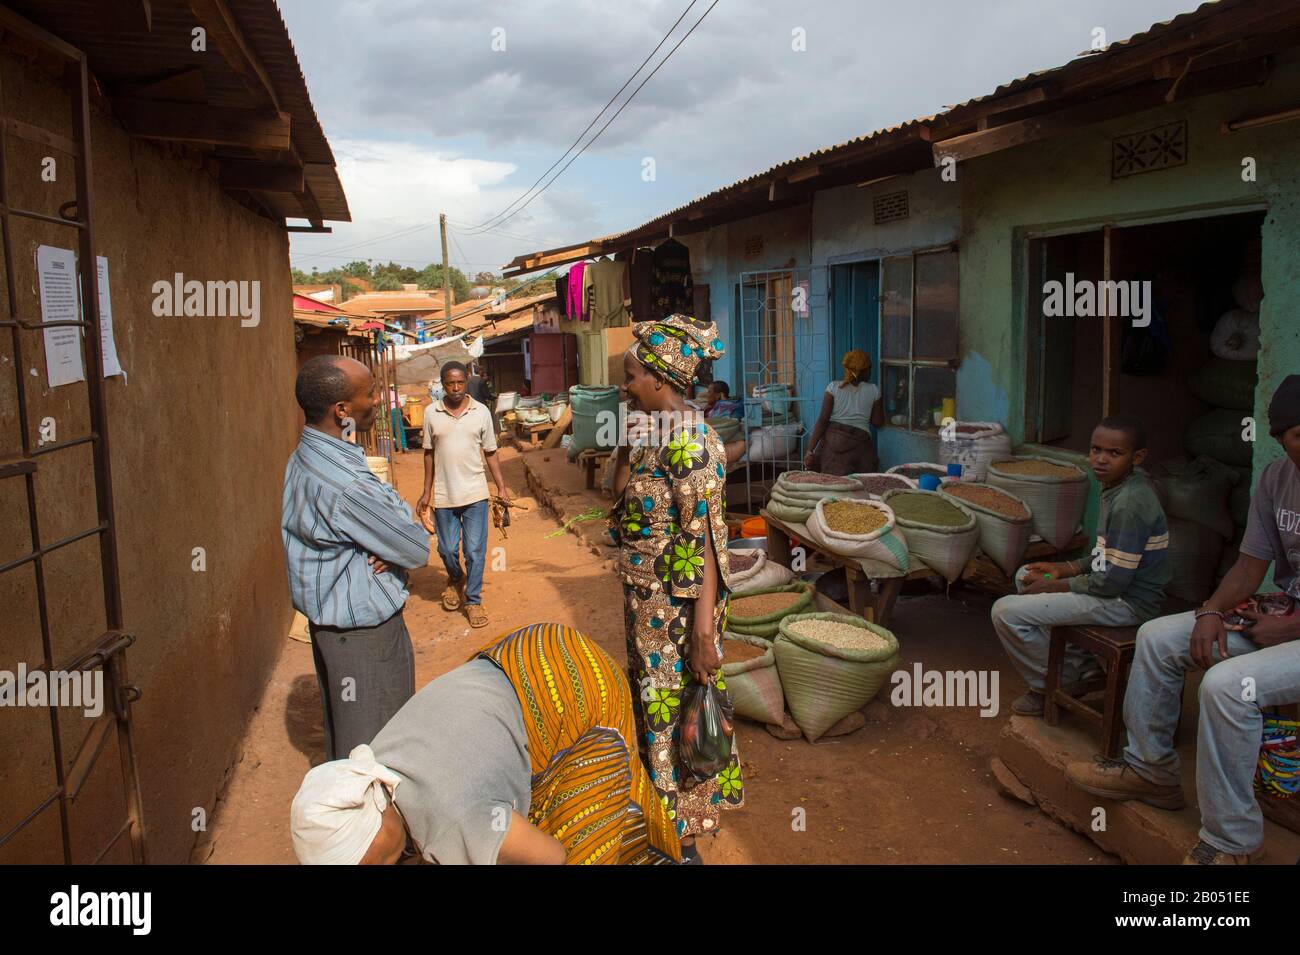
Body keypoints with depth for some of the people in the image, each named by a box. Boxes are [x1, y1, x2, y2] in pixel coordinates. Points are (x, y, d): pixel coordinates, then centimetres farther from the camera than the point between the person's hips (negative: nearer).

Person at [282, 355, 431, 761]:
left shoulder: (307, 457, 3)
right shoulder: (343, 485, -30)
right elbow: (417, 549, -20)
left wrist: (390, 548, -12)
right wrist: (395, 550, -2)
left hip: (333, 619, 10)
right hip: (363, 631, -10)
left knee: (344, 727, 24)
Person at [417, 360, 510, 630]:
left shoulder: (481, 412, -2)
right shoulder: (432, 413, -1)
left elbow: (490, 453, 5)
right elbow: (429, 454, 7)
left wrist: (502, 487, 2)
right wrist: (426, 493, 7)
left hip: (475, 493, -1)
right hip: (443, 495, 1)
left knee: (475, 551, 1)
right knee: (447, 549, 11)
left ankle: (473, 600, 17)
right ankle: (455, 580, 41)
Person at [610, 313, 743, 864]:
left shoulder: (688, 442, -23)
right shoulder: (654, 432, 6)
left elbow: (706, 542, -26)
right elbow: (622, 495, 15)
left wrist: (704, 634, -27)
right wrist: (626, 440, 7)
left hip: (676, 606, -9)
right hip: (645, 597, 9)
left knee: (673, 711, 6)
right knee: (654, 702, 23)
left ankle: (681, 840, 27)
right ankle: (663, 813, 45)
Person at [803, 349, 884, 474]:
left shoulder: (834, 387, 4)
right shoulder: (873, 390, 8)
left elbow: (823, 420, -4)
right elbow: (878, 422, 14)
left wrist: (810, 450, -5)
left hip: (832, 439, 0)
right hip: (859, 444, 0)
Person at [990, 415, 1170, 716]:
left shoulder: (1130, 504, -25)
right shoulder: (1122, 485, 4)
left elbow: (1113, 582, -23)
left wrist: (1055, 585, -12)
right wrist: (1065, 569, 5)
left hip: (1126, 602, -10)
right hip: (1116, 582, 10)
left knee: (1006, 612, -16)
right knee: (1025, 575, 22)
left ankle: (1055, 686, 7)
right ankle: (1079, 663, 18)